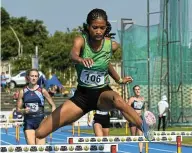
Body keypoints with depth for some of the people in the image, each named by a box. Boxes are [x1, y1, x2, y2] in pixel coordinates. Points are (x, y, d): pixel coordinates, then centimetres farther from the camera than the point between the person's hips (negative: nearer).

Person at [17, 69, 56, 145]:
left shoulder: (42, 91, 1)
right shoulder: (23, 92, 4)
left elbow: (53, 105, 6)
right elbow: (18, 109, 9)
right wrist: (24, 111, -12)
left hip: (40, 121, -1)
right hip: (28, 122, 1)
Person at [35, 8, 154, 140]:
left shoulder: (112, 45, -9)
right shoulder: (81, 40, -16)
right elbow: (73, 54, -40)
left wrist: (118, 80, 26)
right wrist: (81, 60, -63)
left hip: (102, 93, -1)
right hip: (82, 95, 1)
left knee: (118, 100, -42)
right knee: (40, 132, -8)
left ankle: (147, 131, -37)